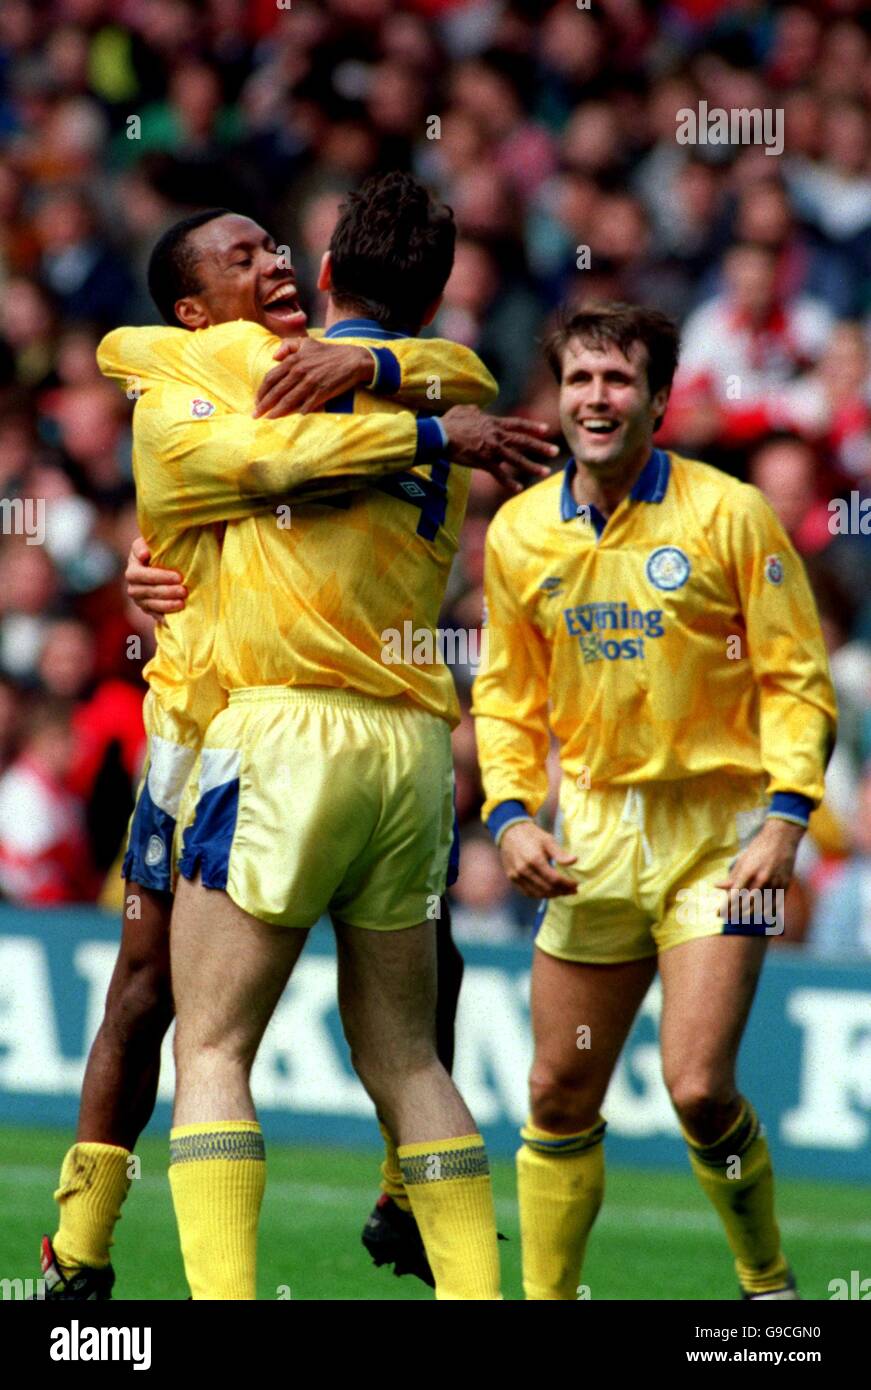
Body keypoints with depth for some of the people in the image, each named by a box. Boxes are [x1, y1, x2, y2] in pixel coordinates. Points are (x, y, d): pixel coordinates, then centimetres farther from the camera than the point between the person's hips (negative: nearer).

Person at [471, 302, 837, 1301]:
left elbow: (797, 677, -4)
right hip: (594, 834, 4)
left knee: (698, 1090, -14)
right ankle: (544, 1295, 19)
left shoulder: (728, 514, -7)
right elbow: (505, 692, 14)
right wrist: (511, 814, 0)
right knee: (559, 1097, 5)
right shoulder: (519, 533, 4)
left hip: (717, 831, -4)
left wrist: (784, 817, -14)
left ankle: (767, 1281, 8)